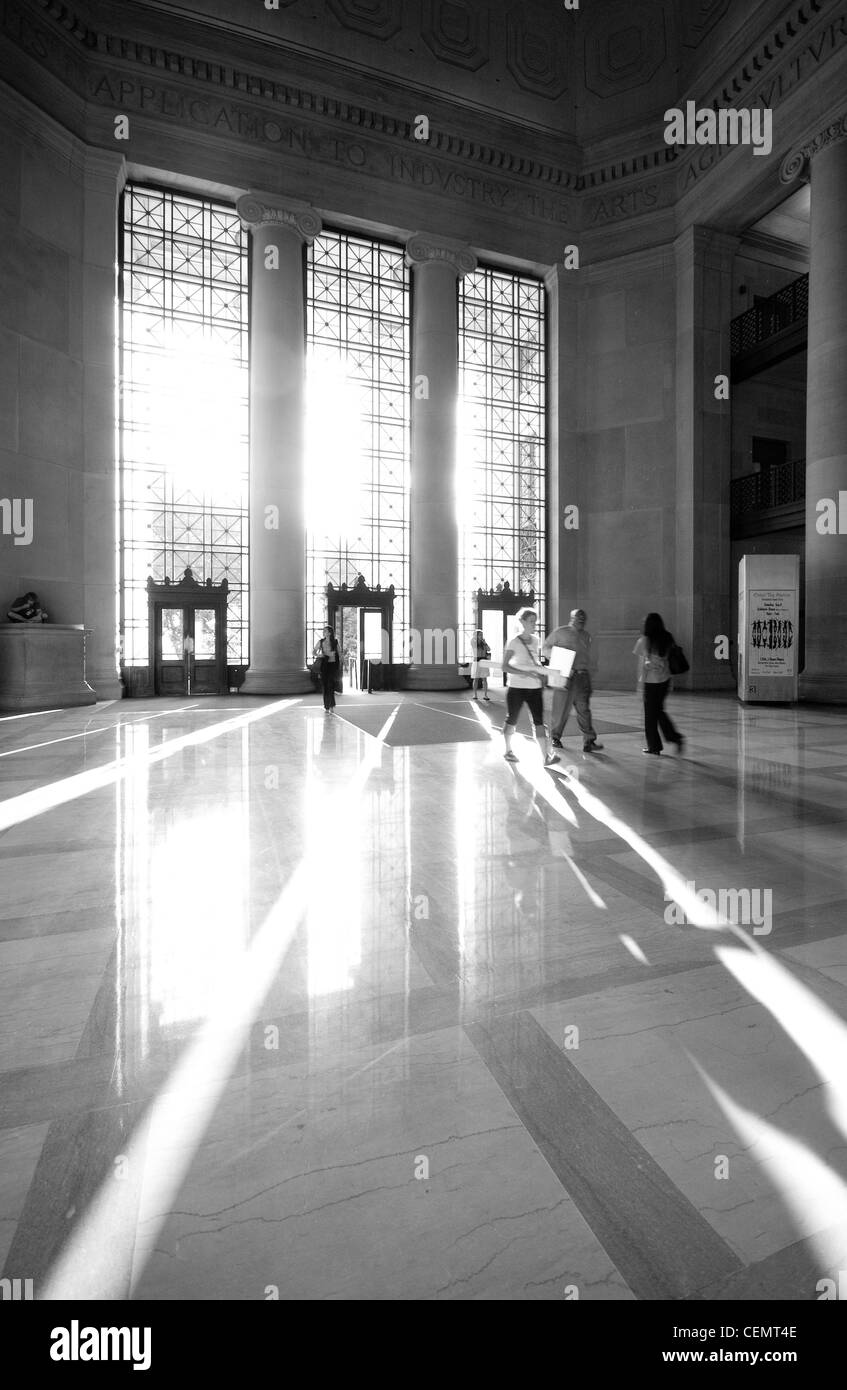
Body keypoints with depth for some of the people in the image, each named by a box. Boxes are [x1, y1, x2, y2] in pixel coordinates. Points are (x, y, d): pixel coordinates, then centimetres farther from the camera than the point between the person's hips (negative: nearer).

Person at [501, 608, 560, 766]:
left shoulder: (535, 640, 9)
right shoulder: (513, 642, -9)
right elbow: (505, 666, -15)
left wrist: (542, 673, 6)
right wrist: (526, 673, -23)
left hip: (535, 688, 4)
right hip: (516, 688, -4)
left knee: (538, 722, -2)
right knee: (511, 721, 9)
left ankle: (547, 756, -4)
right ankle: (508, 751, 27)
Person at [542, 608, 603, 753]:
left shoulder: (587, 636, 19)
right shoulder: (560, 632, 3)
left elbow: (588, 659, 22)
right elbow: (546, 648, 4)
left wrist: (589, 680, 18)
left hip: (583, 676, 4)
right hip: (565, 676, -4)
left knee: (584, 709, -1)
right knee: (561, 709, 2)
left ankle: (589, 742, -3)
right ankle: (556, 738, 19)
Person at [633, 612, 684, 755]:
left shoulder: (644, 641, -11)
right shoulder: (667, 639, 2)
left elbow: (642, 664, -8)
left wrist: (640, 682, -1)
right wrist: (670, 682, 13)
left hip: (650, 681, -5)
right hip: (665, 679, 5)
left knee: (650, 714, 6)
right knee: (659, 711, 21)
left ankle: (654, 747, 14)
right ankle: (675, 737, 11)